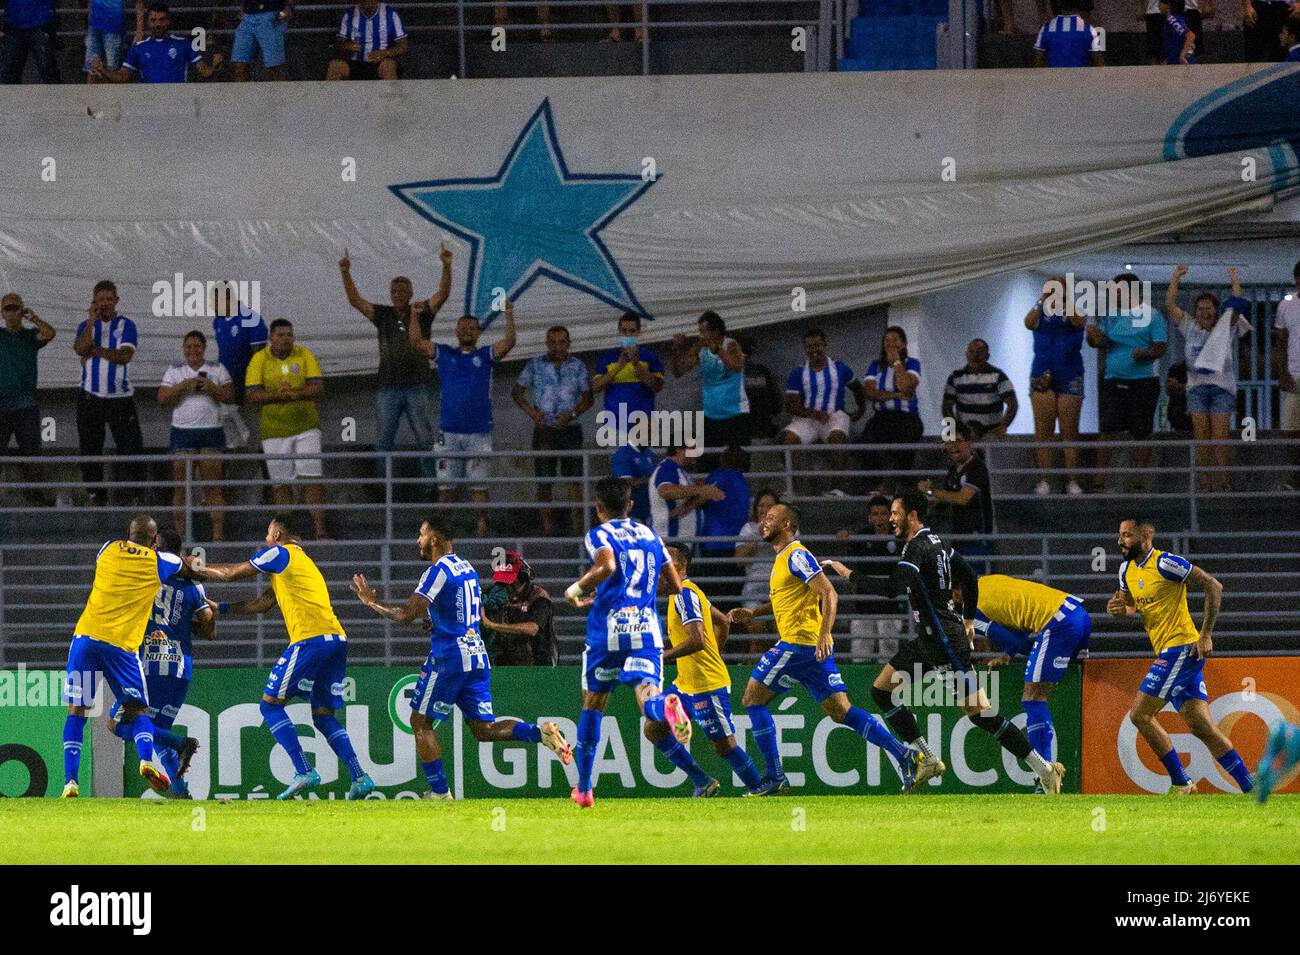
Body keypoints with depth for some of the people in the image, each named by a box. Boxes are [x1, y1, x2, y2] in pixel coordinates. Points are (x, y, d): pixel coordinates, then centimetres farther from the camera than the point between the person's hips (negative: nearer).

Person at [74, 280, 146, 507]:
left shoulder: (126, 325, 3)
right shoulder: (86, 326, 9)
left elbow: (125, 356, -11)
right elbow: (80, 348, -11)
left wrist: (95, 351, -9)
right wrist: (92, 320, -13)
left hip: (120, 395, -2)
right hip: (90, 395, 2)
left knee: (131, 444, -5)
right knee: (90, 447, 3)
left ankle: (137, 492, 0)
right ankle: (96, 493, 10)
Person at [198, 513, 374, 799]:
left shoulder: (278, 553, 5)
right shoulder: (303, 561, 31)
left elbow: (230, 574, 11)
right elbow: (260, 604, 36)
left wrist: (198, 569, 28)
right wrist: (220, 608, 40)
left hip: (311, 640, -8)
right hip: (337, 639, 8)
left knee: (271, 705, -2)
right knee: (323, 717, 11)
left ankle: (304, 772, -14)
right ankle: (359, 778, -4)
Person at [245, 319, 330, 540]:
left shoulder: (304, 355, 1)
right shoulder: (260, 360, -1)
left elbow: (318, 389, -6)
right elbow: (253, 395, -9)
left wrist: (294, 394, -25)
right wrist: (278, 395, -26)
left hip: (306, 427, 0)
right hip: (274, 429, 0)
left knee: (312, 478, -7)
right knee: (281, 483, 2)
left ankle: (321, 529, -8)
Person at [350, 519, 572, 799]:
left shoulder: (438, 571, -11)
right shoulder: (466, 567, 16)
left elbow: (406, 615, -17)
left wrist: (372, 602, -3)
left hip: (449, 657, -8)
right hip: (478, 656, 8)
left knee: (421, 722, 4)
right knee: (483, 728, 8)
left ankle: (440, 792, 0)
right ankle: (540, 733, -13)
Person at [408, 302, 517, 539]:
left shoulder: (486, 355, 7)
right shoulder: (444, 355, 10)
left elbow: (509, 342, -8)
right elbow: (416, 342, 2)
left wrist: (509, 315, -19)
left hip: (479, 431, -1)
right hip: (449, 431, 1)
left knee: (479, 483, 0)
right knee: (446, 484, 3)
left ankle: (481, 527, 3)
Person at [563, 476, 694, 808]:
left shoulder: (599, 534, 2)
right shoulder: (651, 536, 19)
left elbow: (607, 566, -20)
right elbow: (675, 586, 22)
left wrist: (577, 587, -4)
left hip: (608, 628, -2)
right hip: (647, 628, 2)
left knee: (592, 707, 15)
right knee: (647, 691, -12)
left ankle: (584, 788, 18)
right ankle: (666, 706, -52)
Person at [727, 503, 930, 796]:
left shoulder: (796, 556, -11)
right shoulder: (783, 558, 20)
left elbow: (829, 595, -19)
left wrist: (824, 635, -29)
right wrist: (753, 614, 25)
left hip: (798, 644, -10)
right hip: (814, 649, 10)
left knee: (752, 701, 0)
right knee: (841, 712, 5)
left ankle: (774, 777, 1)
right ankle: (908, 758, -3)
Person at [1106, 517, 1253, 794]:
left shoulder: (1165, 563, -13)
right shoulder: (1127, 569, 13)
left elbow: (1213, 586, -14)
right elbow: (1131, 608, 26)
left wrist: (1206, 634, -16)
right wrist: (1119, 609, 1)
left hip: (1181, 648, -9)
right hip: (1167, 653, 9)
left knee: (1140, 714, -11)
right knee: (1202, 727, 6)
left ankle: (1180, 782, -5)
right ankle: (1249, 786, 7)